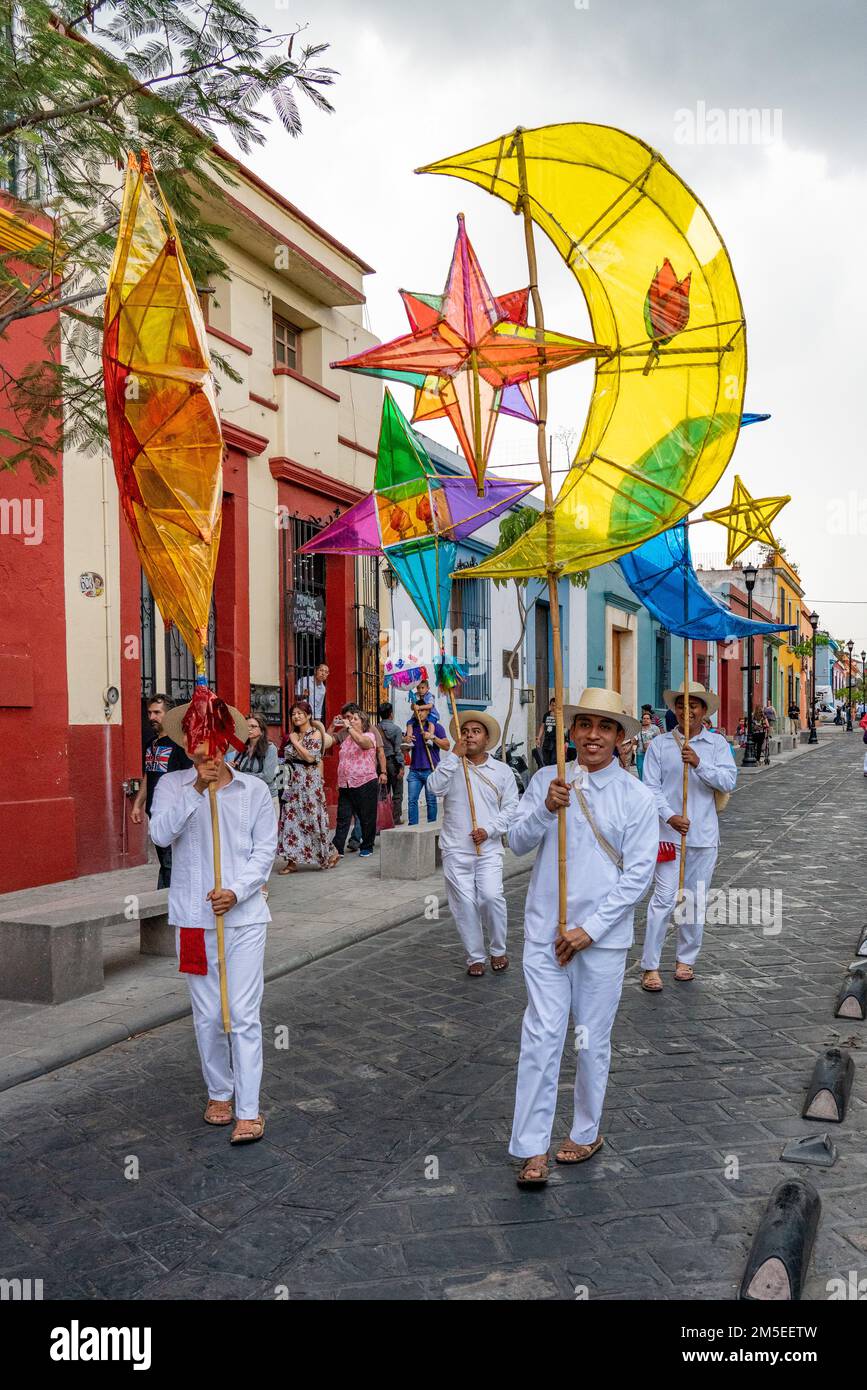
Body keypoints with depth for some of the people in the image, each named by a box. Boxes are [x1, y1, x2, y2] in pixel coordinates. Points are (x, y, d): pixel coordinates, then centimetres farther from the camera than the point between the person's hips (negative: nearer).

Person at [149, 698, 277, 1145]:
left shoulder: (253, 789, 1)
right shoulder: (173, 785, 2)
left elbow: (265, 850, 0)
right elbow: (161, 833, -15)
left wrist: (237, 891, -14)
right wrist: (197, 788, -22)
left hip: (243, 916, -1)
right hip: (193, 918, 1)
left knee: (244, 1016, -2)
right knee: (207, 1016, 12)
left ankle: (248, 1109, 6)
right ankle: (219, 1093, 31)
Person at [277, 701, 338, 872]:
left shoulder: (316, 733, -5)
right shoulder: (292, 736, 13)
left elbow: (310, 757, -17)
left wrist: (295, 742, -10)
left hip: (309, 781, -6)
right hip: (292, 781, 6)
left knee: (312, 817, -1)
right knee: (290, 818, 0)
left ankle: (330, 853, 18)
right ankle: (292, 860, 2)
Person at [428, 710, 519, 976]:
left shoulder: (502, 771, 8)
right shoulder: (450, 765, 6)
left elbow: (511, 807, 5)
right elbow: (435, 787, -13)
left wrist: (489, 830, -9)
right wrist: (454, 755, -14)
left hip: (489, 848, 0)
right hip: (455, 849, 1)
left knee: (491, 897, -14)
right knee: (464, 904, 1)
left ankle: (498, 950, 9)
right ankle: (475, 957, 15)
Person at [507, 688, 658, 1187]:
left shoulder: (637, 798, -5)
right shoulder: (546, 780, 2)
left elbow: (639, 874, -7)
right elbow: (518, 842, -2)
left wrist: (589, 929, -12)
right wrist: (546, 809, -22)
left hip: (602, 937, -1)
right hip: (545, 931, 1)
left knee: (593, 1039, 11)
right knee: (541, 1035, -1)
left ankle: (586, 1133, 31)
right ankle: (532, 1148, 9)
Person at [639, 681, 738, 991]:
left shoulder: (717, 743, 4)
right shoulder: (660, 744, 0)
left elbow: (729, 781, -8)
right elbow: (651, 787, -5)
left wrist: (699, 763, -22)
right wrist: (669, 816, -19)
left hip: (704, 835, 2)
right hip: (668, 833, -2)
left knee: (696, 901, 11)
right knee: (663, 899, -5)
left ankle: (686, 959, 26)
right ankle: (650, 966, 2)